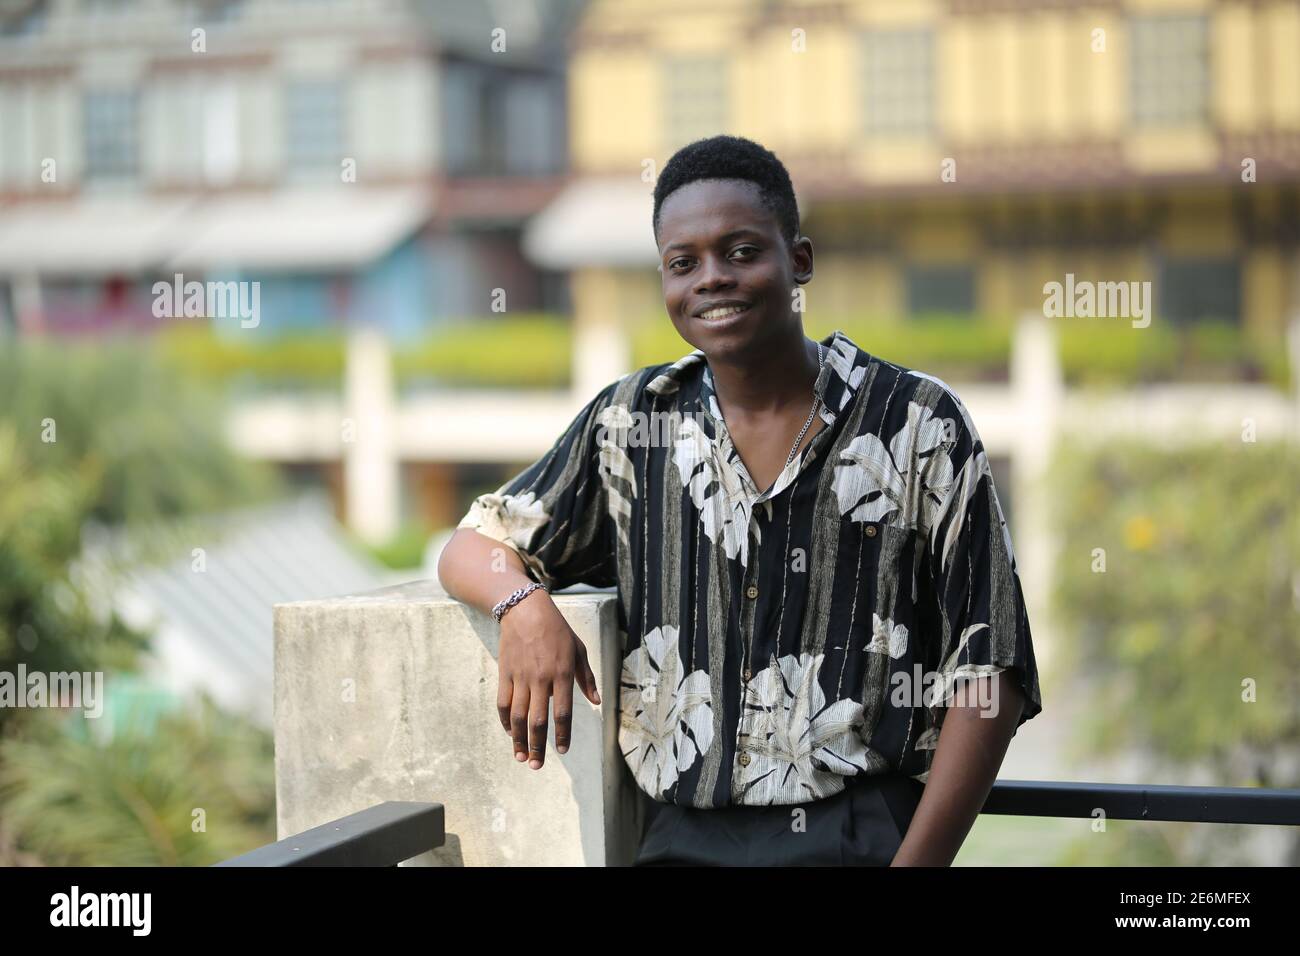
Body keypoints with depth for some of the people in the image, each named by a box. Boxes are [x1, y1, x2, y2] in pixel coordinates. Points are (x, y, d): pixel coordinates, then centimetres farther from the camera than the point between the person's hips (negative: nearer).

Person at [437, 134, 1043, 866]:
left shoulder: (919, 426, 3)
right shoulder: (629, 426, 11)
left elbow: (988, 676, 1)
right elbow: (473, 549, 19)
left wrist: (915, 862, -10)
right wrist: (525, 604, -6)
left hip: (861, 833, -3)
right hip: (685, 836, 3)